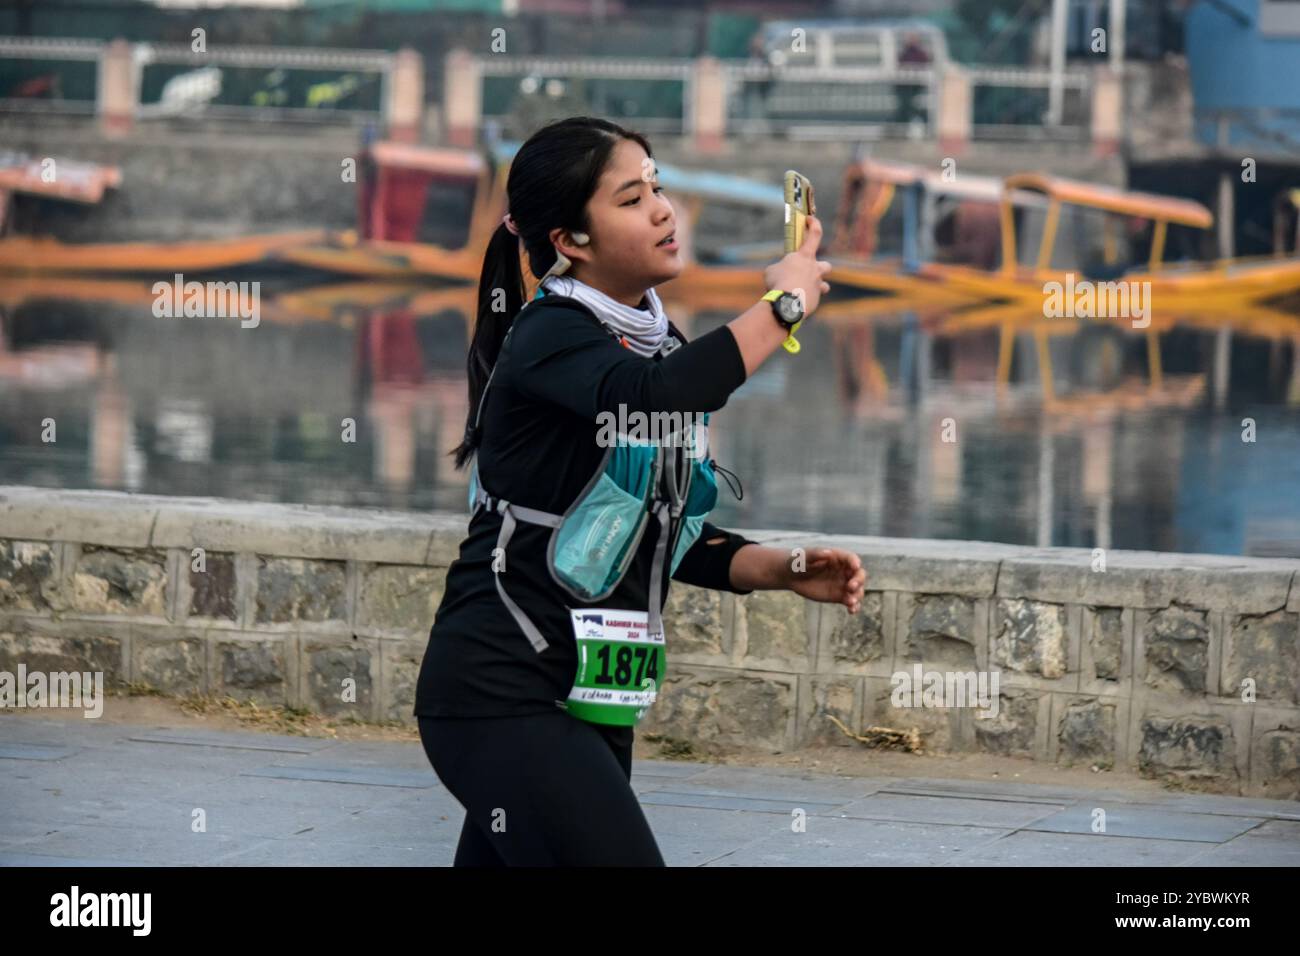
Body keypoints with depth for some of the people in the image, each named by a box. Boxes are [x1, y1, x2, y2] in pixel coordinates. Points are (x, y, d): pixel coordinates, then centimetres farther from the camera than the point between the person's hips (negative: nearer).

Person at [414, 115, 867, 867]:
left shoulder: (664, 347, 14)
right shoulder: (550, 336, -11)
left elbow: (680, 537, 20)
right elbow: (651, 398, -34)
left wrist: (787, 571, 2)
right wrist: (782, 305, -21)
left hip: (591, 705, 8)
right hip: (502, 692, -8)